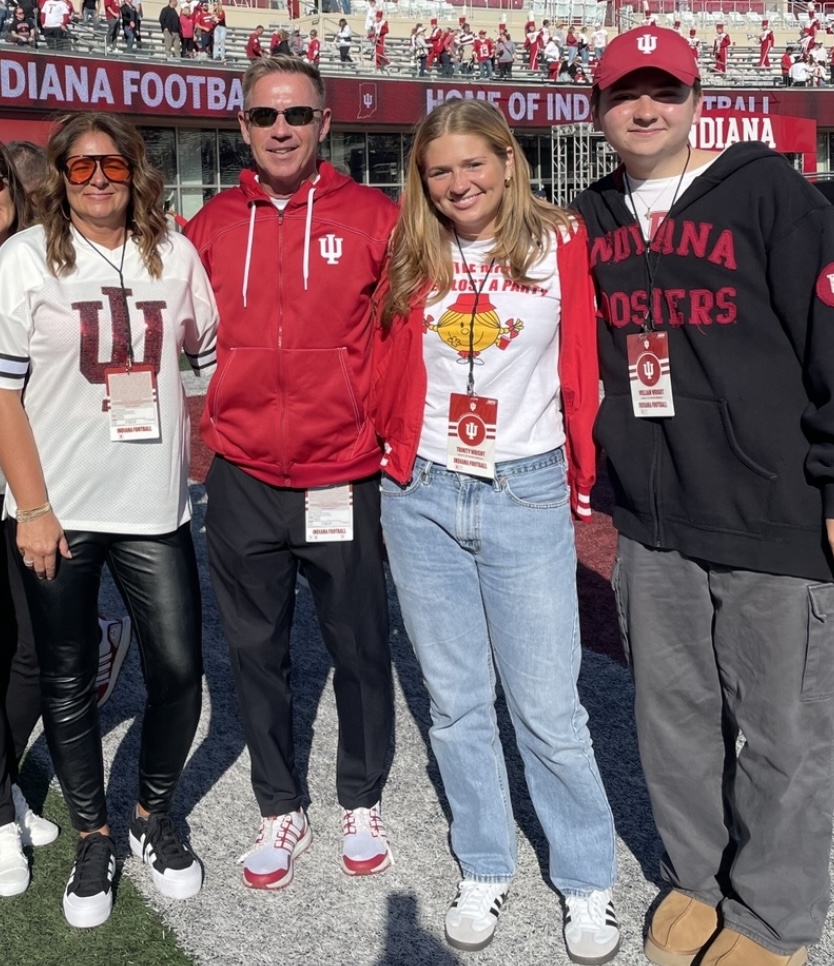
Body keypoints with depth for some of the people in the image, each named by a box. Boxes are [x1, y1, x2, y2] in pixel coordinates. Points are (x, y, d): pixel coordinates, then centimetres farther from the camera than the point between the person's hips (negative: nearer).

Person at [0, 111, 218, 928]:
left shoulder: (174, 255, 6)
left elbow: (210, 361, 12)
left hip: (155, 506, 2)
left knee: (178, 670, 1)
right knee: (68, 683, 9)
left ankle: (153, 816, 26)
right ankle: (92, 838, 28)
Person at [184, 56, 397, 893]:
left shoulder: (371, 217, -3)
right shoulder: (211, 225, 4)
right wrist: (206, 428, 7)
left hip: (345, 477, -2)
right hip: (242, 480, 3)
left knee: (359, 647, 9)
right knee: (255, 651, 12)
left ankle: (361, 803, 31)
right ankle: (280, 810, 31)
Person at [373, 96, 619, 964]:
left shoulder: (559, 244, 0)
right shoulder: (411, 258, 6)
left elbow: (581, 369, 2)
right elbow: (387, 372, 12)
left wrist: (582, 476, 4)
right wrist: (390, 452, 4)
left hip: (528, 496, -2)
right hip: (422, 498, 3)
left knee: (547, 707, 0)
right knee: (457, 702, 11)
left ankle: (588, 882, 21)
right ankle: (484, 870, 28)